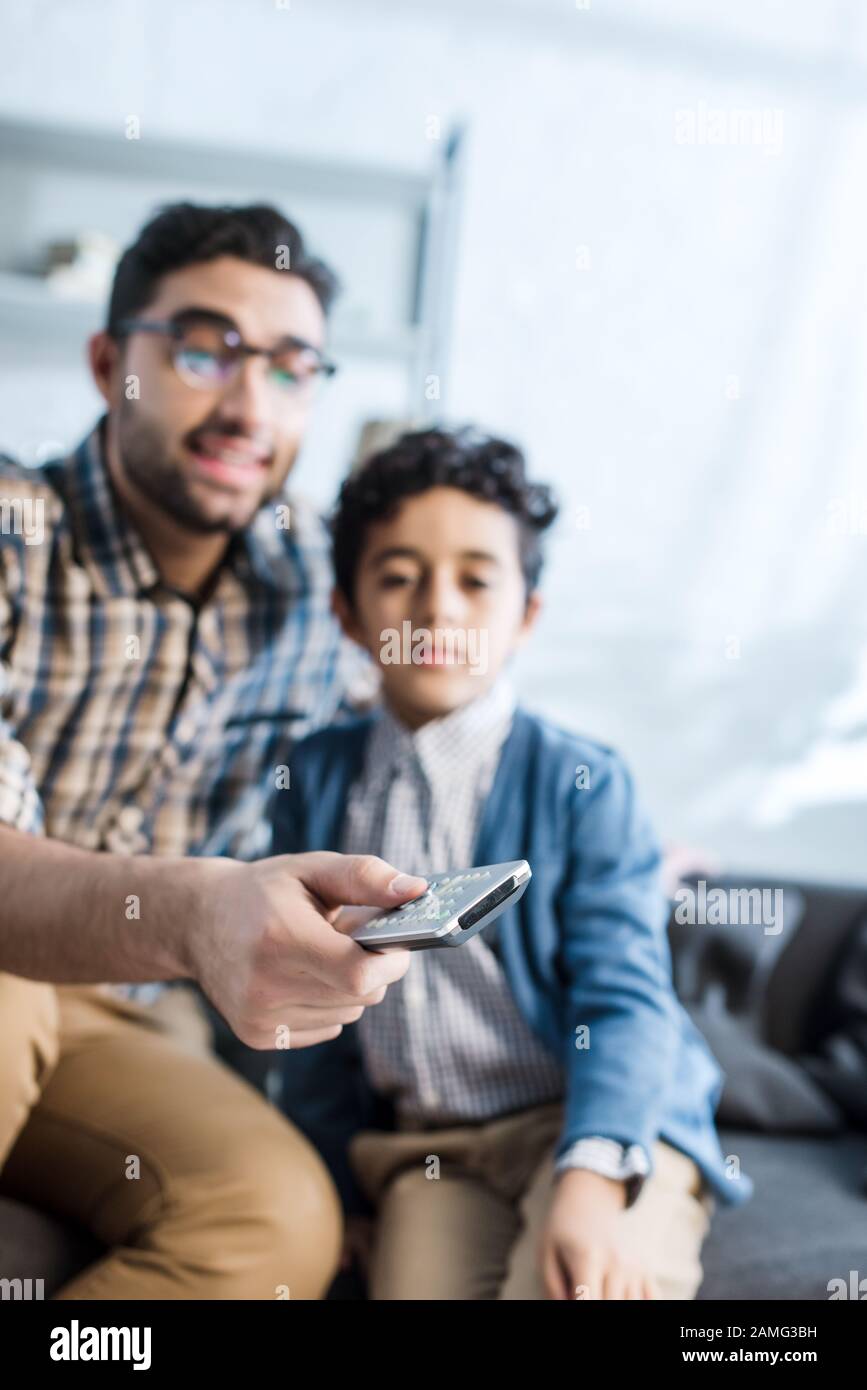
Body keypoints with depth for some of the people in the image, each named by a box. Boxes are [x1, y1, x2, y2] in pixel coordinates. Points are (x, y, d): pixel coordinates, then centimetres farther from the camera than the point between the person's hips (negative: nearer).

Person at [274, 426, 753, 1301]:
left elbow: (625, 997, -12)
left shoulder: (582, 782, -6)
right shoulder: (316, 779, 5)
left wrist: (591, 1179, -27)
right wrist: (335, 1181, 9)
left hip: (604, 1125, -2)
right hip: (423, 1150, 3)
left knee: (577, 1279, -29)